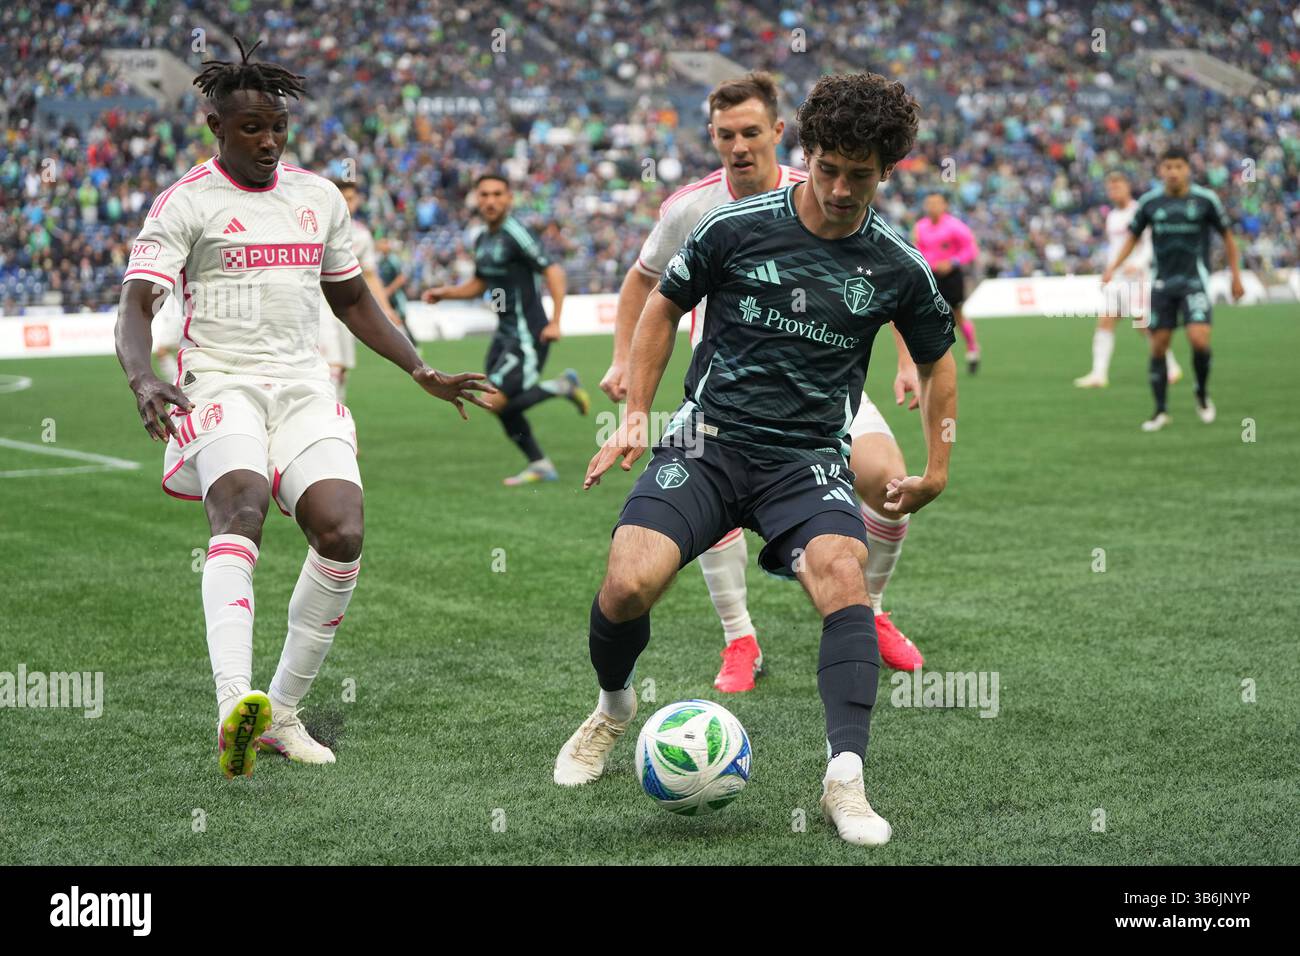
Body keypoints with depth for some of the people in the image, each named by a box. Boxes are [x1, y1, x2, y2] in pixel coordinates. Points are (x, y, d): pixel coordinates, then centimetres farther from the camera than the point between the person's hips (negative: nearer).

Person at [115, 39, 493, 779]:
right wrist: (143, 378, -29)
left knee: (343, 532, -16)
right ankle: (234, 706, -47)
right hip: (222, 383, -4)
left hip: (305, 388, 4)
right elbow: (137, 303, -8)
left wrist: (422, 371, 18)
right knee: (241, 510, -32)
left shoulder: (319, 197, 16)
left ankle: (281, 713, -2)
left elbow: (352, 299, 27)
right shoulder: (187, 202, 1)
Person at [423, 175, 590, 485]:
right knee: (502, 406, 10)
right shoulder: (482, 240, 11)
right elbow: (479, 284, 25)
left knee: (497, 402, -15)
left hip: (527, 335, -9)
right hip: (504, 333, 9)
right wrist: (444, 293, 9)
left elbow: (553, 272, -19)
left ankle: (562, 387, 1)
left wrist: (555, 322, -24)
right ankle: (540, 465, 22)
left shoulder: (514, 234, -16)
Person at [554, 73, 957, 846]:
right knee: (629, 584, -21)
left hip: (811, 459, 1)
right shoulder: (737, 227, -3)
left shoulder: (897, 267, 2)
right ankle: (614, 708, 13)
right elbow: (664, 308, 12)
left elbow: (938, 361, 19)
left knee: (843, 573, -31)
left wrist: (937, 472, 18)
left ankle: (846, 780, -29)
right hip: (709, 440, 0)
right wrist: (635, 418, 8)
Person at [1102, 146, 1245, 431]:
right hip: (1163, 281, 2)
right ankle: (1161, 411, 11)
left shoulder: (1205, 199, -4)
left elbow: (1227, 237, 7)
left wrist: (1236, 276, 8)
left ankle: (1202, 393, 8)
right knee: (1158, 346, 0)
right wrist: (1113, 266, 0)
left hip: (1194, 280, -2)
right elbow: (1133, 237, 13)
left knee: (1199, 339, -19)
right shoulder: (1150, 202, 1)